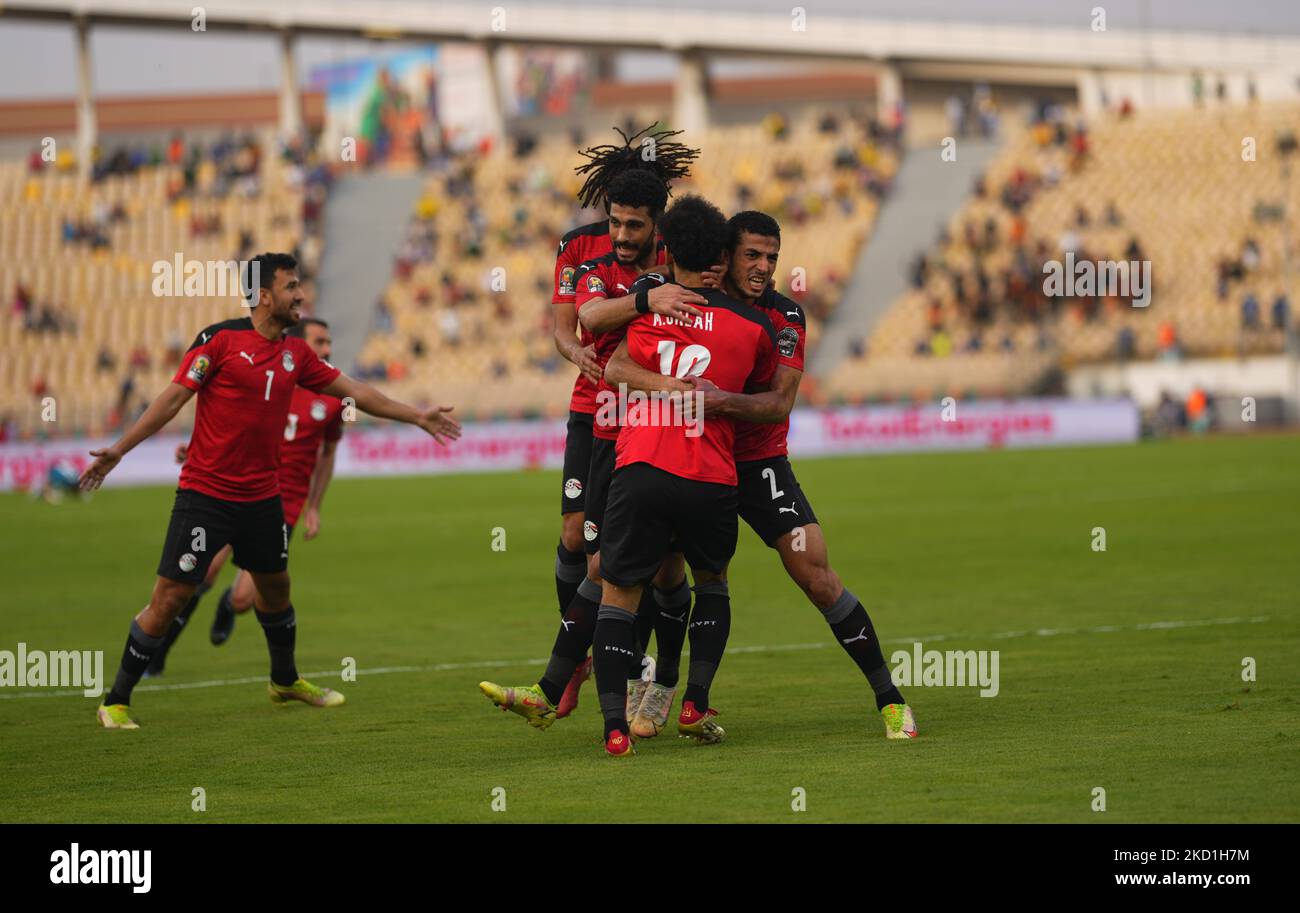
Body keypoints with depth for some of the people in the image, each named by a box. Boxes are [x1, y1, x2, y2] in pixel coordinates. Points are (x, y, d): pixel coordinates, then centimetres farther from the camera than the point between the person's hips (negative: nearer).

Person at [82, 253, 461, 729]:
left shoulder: (296, 353, 7)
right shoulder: (220, 339, -10)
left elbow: (354, 390, 16)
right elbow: (173, 397, -10)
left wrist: (416, 416, 15)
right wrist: (118, 449, -15)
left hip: (262, 497, 6)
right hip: (205, 492, -6)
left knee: (275, 587, 20)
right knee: (169, 598, -9)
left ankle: (285, 680, 44)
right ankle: (116, 702, 2)